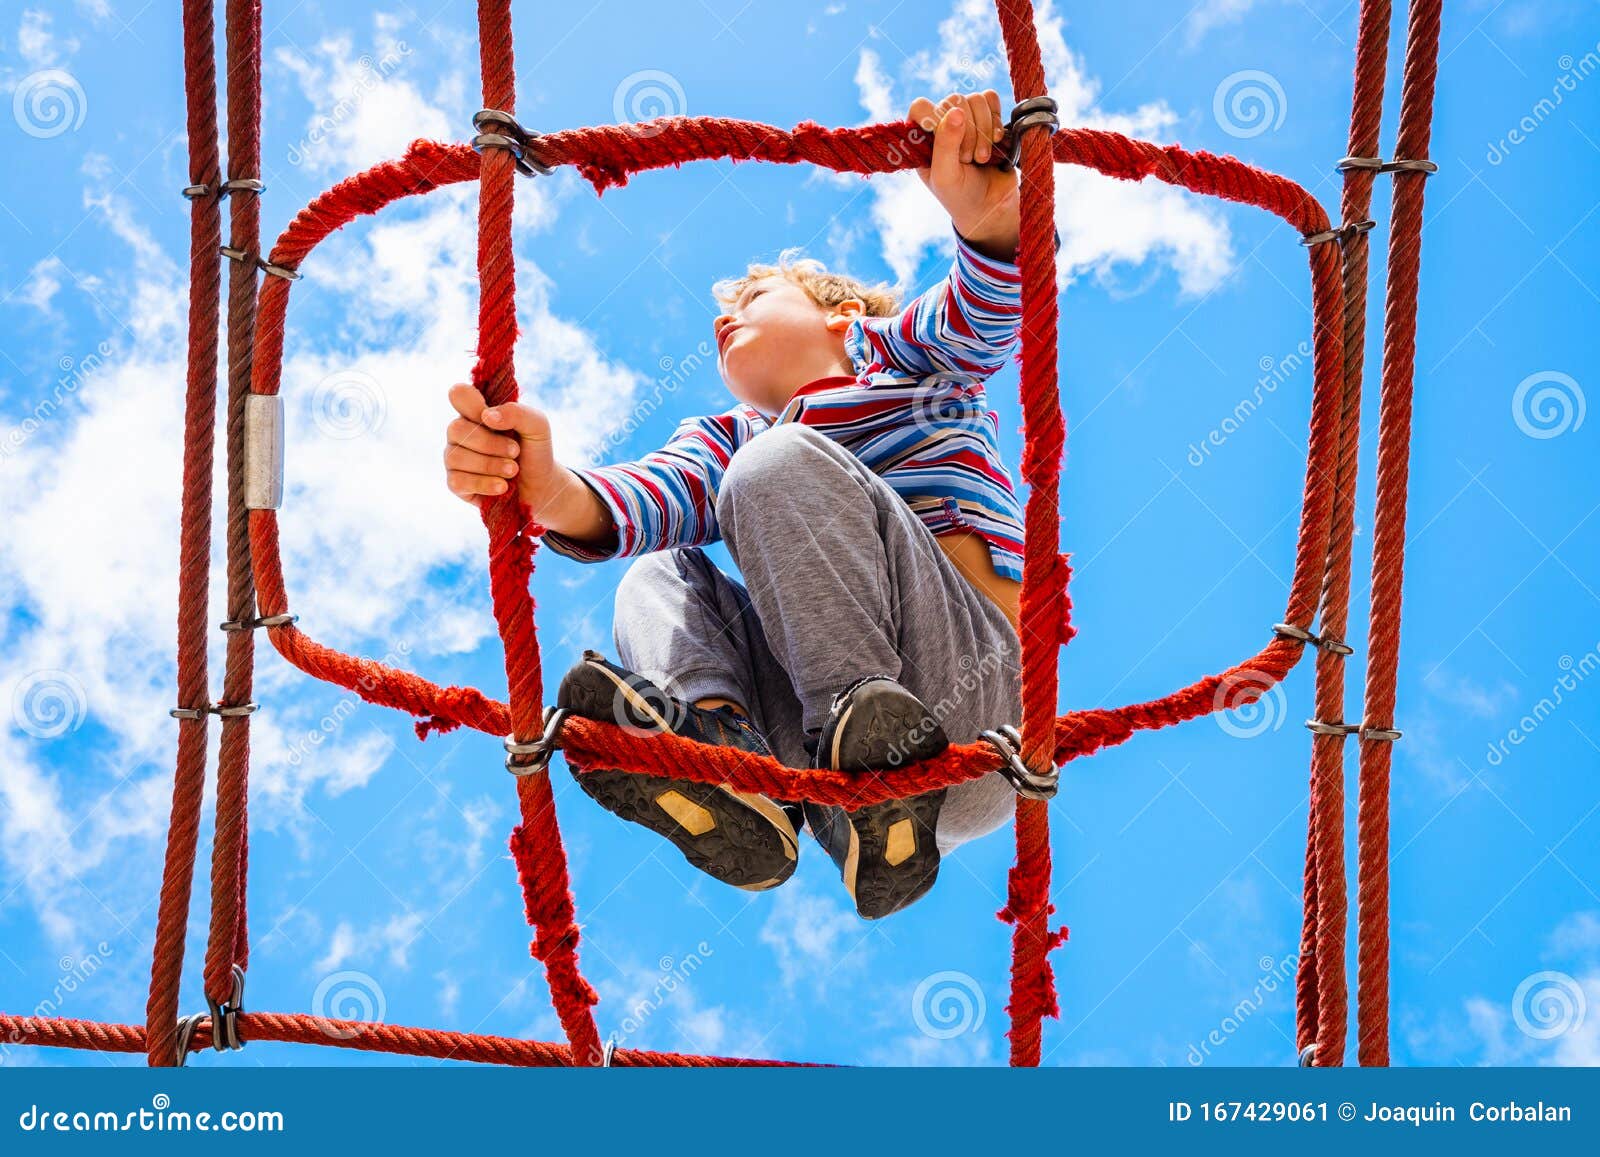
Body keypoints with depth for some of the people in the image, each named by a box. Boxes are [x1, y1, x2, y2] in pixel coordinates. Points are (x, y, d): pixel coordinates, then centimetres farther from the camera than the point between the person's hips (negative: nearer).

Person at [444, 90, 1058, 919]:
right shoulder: (727, 440, 28)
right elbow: (647, 499, 4)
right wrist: (551, 492, -21)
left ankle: (881, 758, -29)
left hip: (980, 689, -4)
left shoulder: (897, 353, 21)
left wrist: (986, 212, -28)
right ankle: (721, 744, -26)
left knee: (779, 461, -14)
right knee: (656, 581, 7)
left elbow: (991, 306, -3)